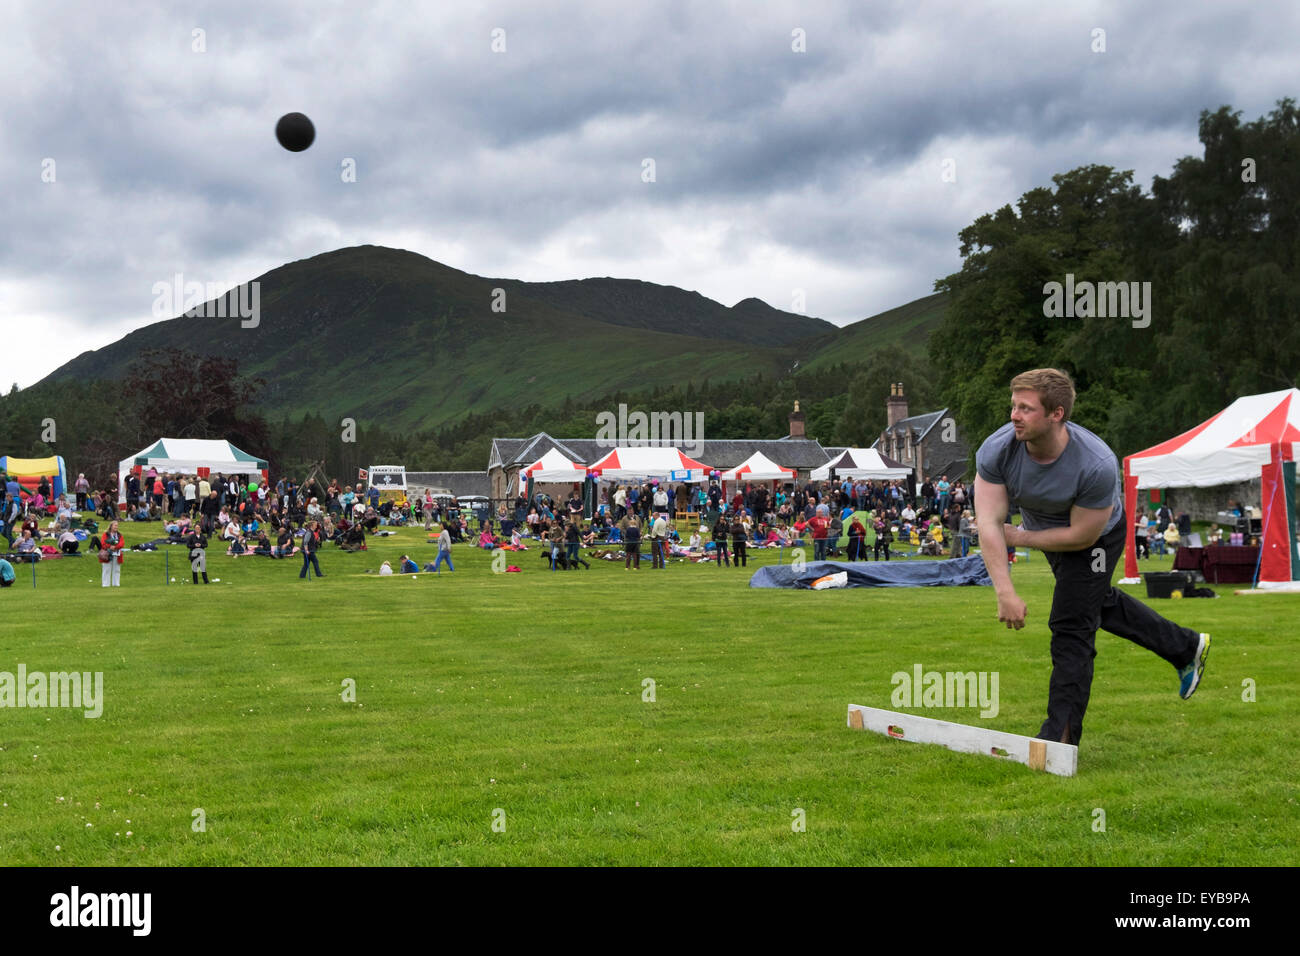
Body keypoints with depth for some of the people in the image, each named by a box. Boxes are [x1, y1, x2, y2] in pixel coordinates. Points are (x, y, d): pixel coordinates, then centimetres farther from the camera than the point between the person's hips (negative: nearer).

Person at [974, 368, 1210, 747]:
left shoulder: (1097, 465, -41)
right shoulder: (996, 450, -32)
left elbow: (1081, 535, -29)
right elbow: (989, 523, -34)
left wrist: (1019, 538, -21)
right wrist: (1006, 594, -40)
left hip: (1097, 536, -6)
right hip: (1042, 529, 6)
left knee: (1071, 628, -12)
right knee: (1097, 601, 25)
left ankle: (1060, 737, -4)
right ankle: (1185, 647, 46)